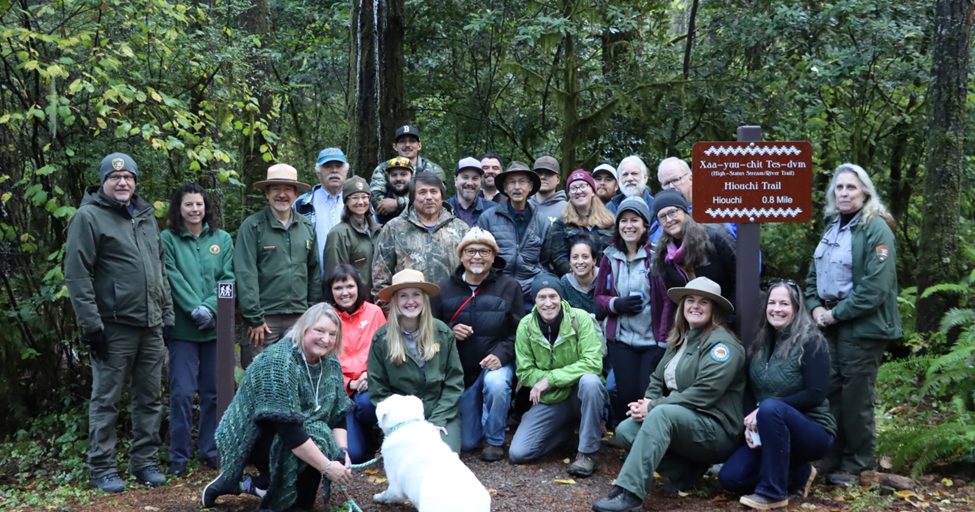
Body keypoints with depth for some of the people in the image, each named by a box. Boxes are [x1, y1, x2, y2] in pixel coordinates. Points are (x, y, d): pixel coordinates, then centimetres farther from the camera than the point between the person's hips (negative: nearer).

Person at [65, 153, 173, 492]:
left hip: (151, 326, 6)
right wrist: (91, 323, -15)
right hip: (114, 327, -6)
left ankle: (145, 461, 21)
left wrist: (167, 315, 15)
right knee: (106, 400, 2)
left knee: (150, 398, 11)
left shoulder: (146, 217, 15)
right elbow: (77, 275, -11)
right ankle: (103, 469, 11)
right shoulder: (89, 217, -6)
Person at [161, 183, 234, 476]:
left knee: (213, 392, 9)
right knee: (182, 392, -4)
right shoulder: (168, 240, 1)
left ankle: (211, 450, 20)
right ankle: (179, 456, 7)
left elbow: (228, 278, 1)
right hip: (182, 328, -3)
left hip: (216, 328, 3)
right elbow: (173, 279, -7)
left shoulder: (222, 239, 9)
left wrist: (211, 307, -13)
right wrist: (195, 309, -17)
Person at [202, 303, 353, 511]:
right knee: (316, 442, -29)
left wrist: (342, 453, -17)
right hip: (252, 437, -8)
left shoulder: (331, 364, -2)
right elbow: (289, 429, -32)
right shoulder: (280, 361, -26)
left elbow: (337, 417, 0)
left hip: (293, 436, 8)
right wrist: (327, 466, -33)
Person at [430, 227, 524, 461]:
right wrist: (450, 331, -15)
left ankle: (495, 440, -12)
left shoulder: (509, 287, -2)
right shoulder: (445, 289, 3)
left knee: (496, 383, -39)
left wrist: (501, 354, -25)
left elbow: (518, 331, -8)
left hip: (496, 364, -2)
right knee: (466, 443, 3)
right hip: (460, 370, 2)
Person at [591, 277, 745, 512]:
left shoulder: (722, 343, -12)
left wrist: (654, 407, -20)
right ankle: (687, 472, -6)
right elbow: (658, 379, 13)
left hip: (716, 431, -8)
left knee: (662, 413, -35)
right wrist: (646, 403, -11)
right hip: (680, 424, 9)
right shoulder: (679, 339, 14)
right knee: (625, 430, -11)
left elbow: (703, 393, -22)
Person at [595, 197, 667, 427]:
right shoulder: (610, 257, 7)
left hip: (654, 340, -2)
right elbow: (599, 298, 12)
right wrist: (617, 304, -10)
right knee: (626, 395, -3)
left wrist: (666, 337, -13)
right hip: (622, 339, 3)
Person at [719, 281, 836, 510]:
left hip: (813, 431, -6)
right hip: (771, 433, 6)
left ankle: (773, 492, -24)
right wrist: (750, 422, -12)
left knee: (770, 408, -36)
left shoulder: (811, 342, -11)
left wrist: (765, 409, -23)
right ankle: (799, 474, 9)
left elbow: (815, 395, -19)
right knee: (730, 477, -13)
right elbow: (750, 392, 8)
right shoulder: (760, 344, 7)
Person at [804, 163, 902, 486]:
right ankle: (831, 459, 18)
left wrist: (837, 313, -15)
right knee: (829, 392, 8)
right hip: (830, 325, 7)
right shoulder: (833, 228, 14)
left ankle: (855, 465, 13)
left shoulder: (876, 229, -10)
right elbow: (814, 274, 18)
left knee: (855, 397, 0)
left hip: (862, 327, -7)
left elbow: (875, 287, -18)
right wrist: (815, 307, 0)